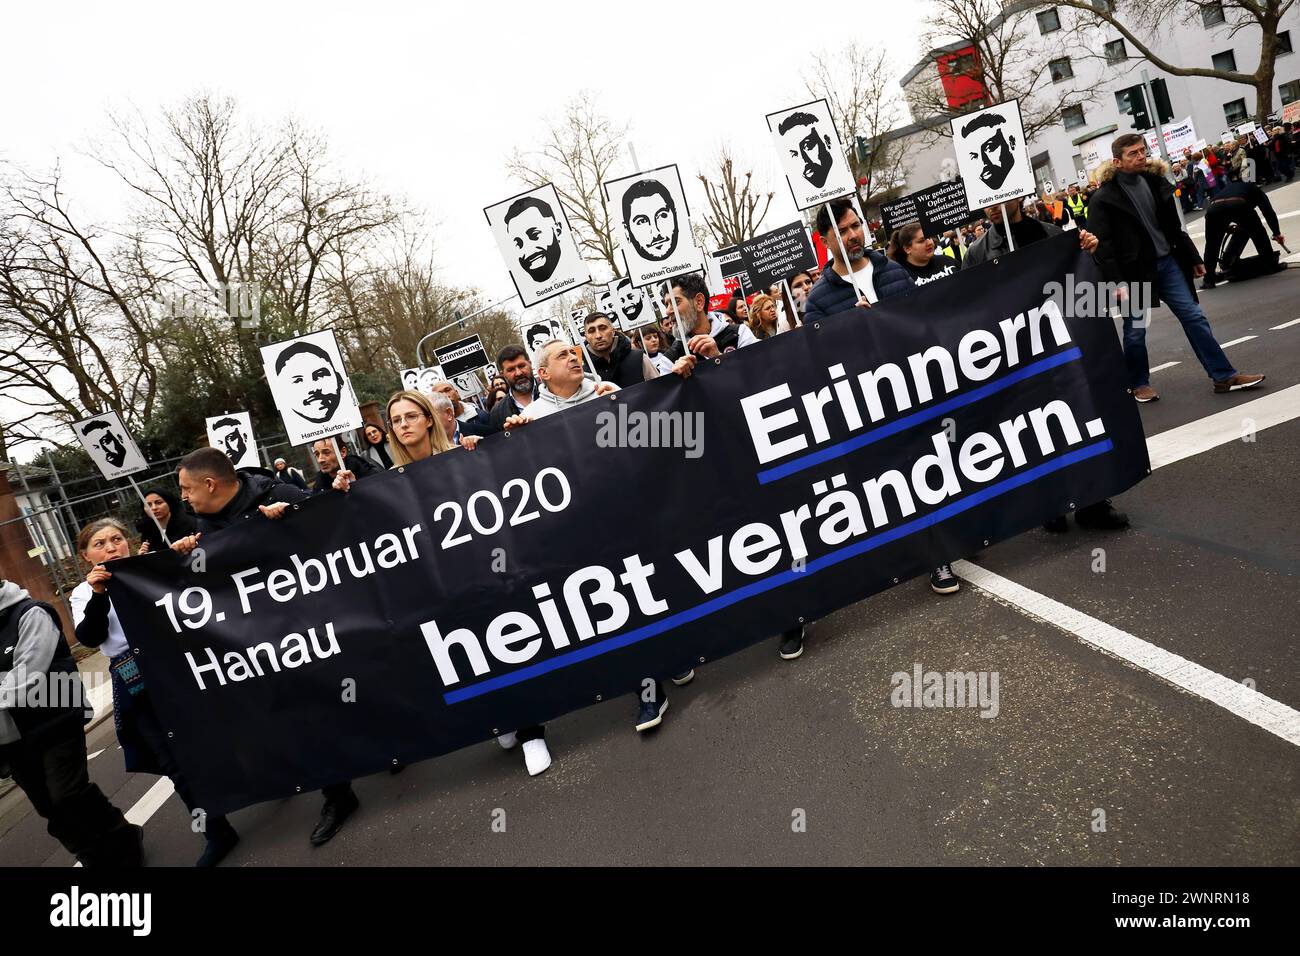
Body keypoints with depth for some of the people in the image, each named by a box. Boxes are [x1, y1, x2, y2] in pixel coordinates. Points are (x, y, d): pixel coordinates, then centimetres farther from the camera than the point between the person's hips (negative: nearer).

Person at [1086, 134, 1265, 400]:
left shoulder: (1154, 182, 8)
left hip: (1167, 263, 6)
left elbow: (1173, 225, 16)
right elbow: (1103, 245, -15)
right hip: (1134, 270, -5)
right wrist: (1117, 282, -20)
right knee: (1135, 331, 4)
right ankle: (1138, 384, 23)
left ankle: (1224, 377, 11)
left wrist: (1193, 258, 17)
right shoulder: (1104, 198, -11)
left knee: (1194, 317, 5)